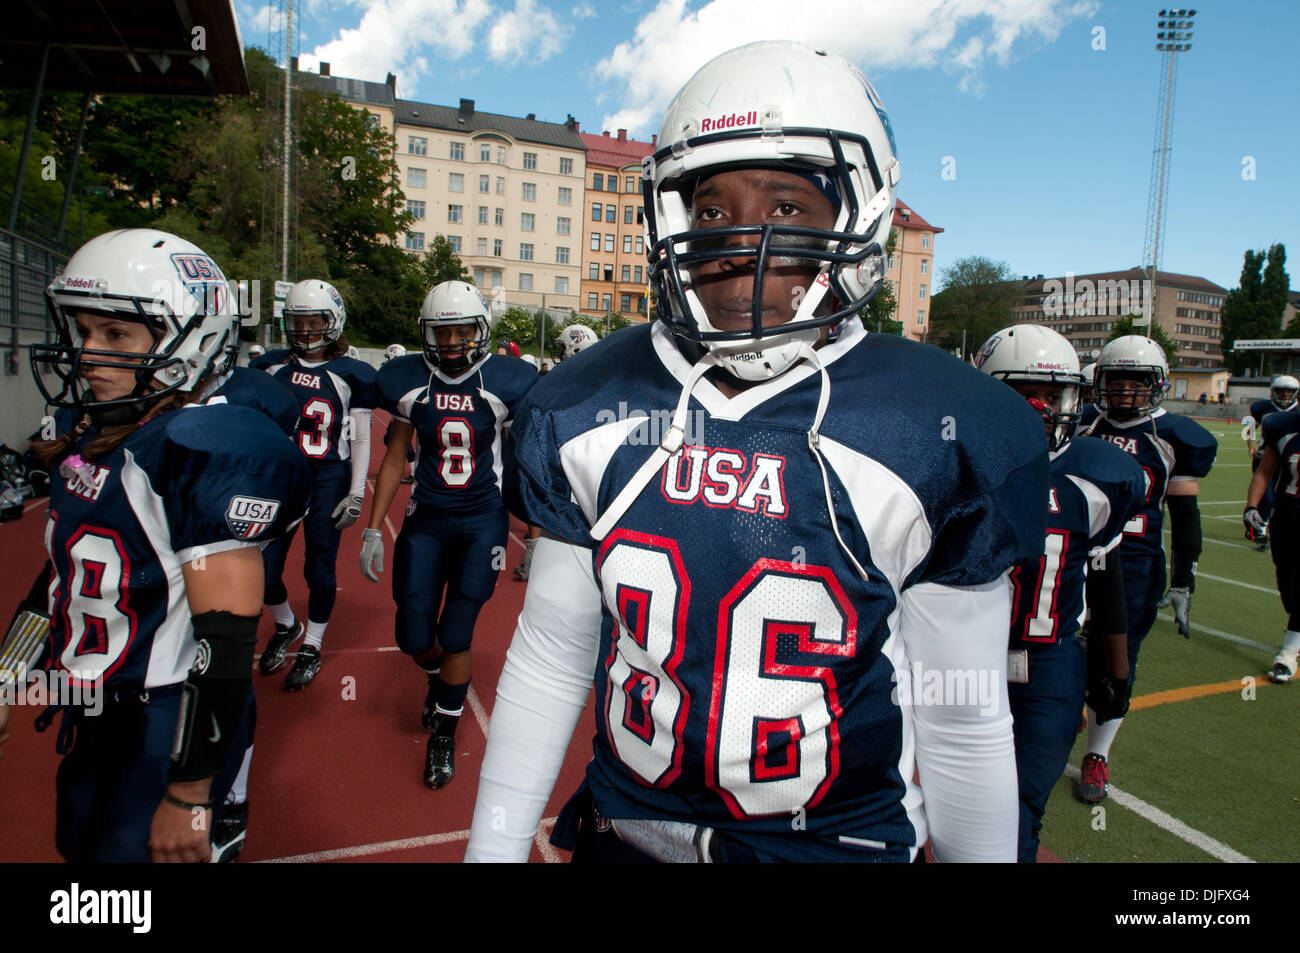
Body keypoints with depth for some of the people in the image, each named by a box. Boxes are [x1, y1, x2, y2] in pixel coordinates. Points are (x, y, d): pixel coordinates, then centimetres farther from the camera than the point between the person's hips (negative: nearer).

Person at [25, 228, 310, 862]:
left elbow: (224, 641, -25)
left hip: (167, 736, -8)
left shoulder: (203, 452, -25)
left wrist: (188, 793, -21)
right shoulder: (89, 435, 2)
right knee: (79, 846, 25)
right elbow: (69, 566, 14)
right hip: (91, 725, 8)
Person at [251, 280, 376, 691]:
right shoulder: (273, 366, 6)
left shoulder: (350, 375, -4)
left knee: (320, 570, 5)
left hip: (328, 478, -3)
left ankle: (311, 648, 26)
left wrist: (356, 494, -6)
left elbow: (361, 440, -2)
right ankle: (286, 626, 34)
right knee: (263, 567, 3)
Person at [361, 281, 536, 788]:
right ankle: (441, 677, 41)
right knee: (414, 637, 3)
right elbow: (395, 457, 8)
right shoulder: (408, 381, -1)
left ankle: (444, 735, 23)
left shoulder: (505, 382, -8)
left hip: (484, 519, -2)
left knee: (456, 636, -1)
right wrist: (373, 530, 7)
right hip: (427, 517, 2)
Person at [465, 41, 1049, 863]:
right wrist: (494, 847, 3)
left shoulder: (942, 434, -16)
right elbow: (551, 658, 0)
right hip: (623, 832, 3)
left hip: (841, 840, -2)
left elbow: (962, 725, -8)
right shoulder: (588, 411, -8)